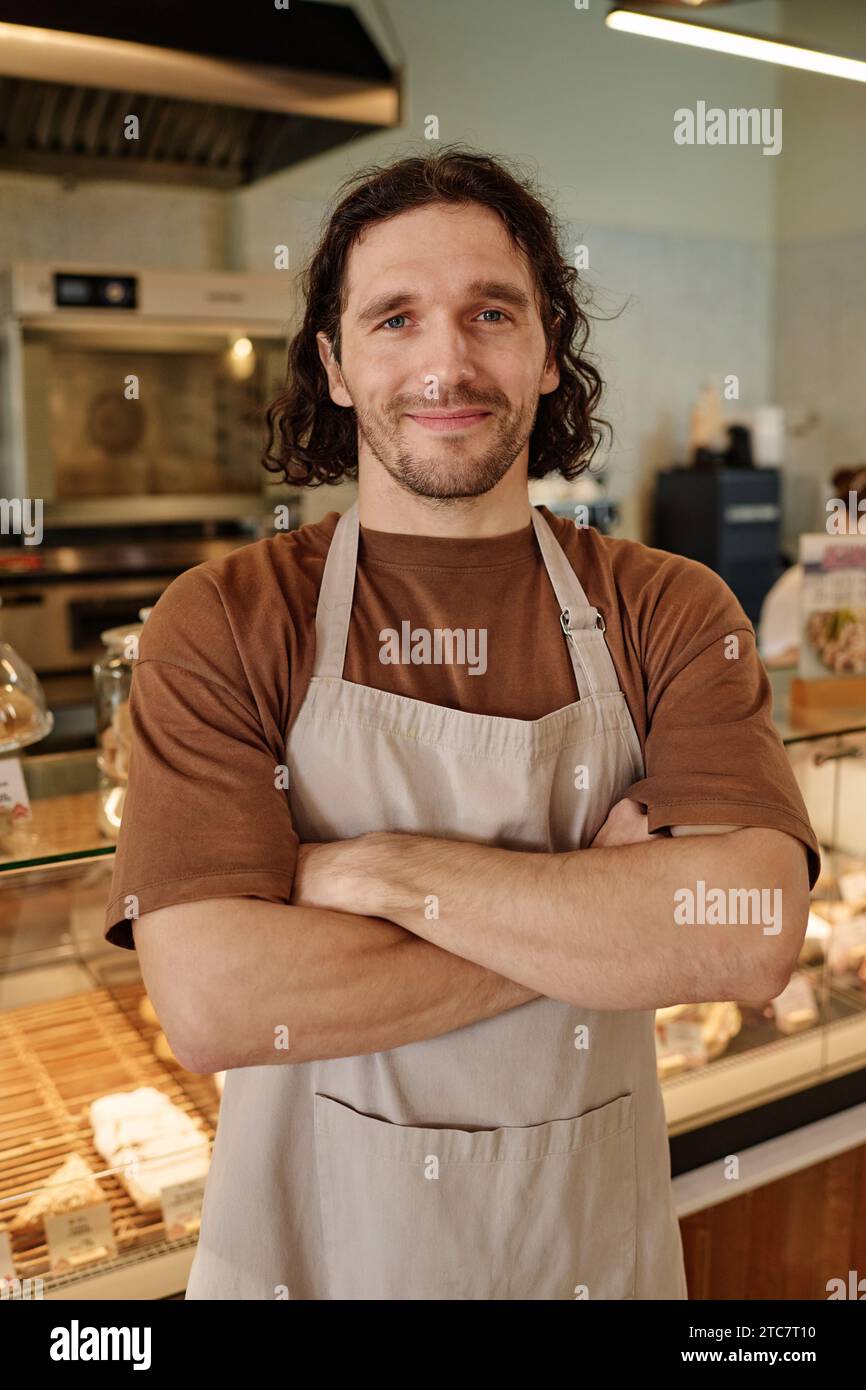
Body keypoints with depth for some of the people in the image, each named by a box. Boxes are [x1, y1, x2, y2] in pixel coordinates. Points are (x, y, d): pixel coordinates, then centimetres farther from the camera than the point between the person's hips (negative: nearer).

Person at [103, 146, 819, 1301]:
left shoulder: (672, 616, -8)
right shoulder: (220, 623, -12)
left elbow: (751, 939, -21)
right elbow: (213, 1004, -22)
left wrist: (374, 871, -23)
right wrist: (598, 916, -20)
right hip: (311, 1244, -1)